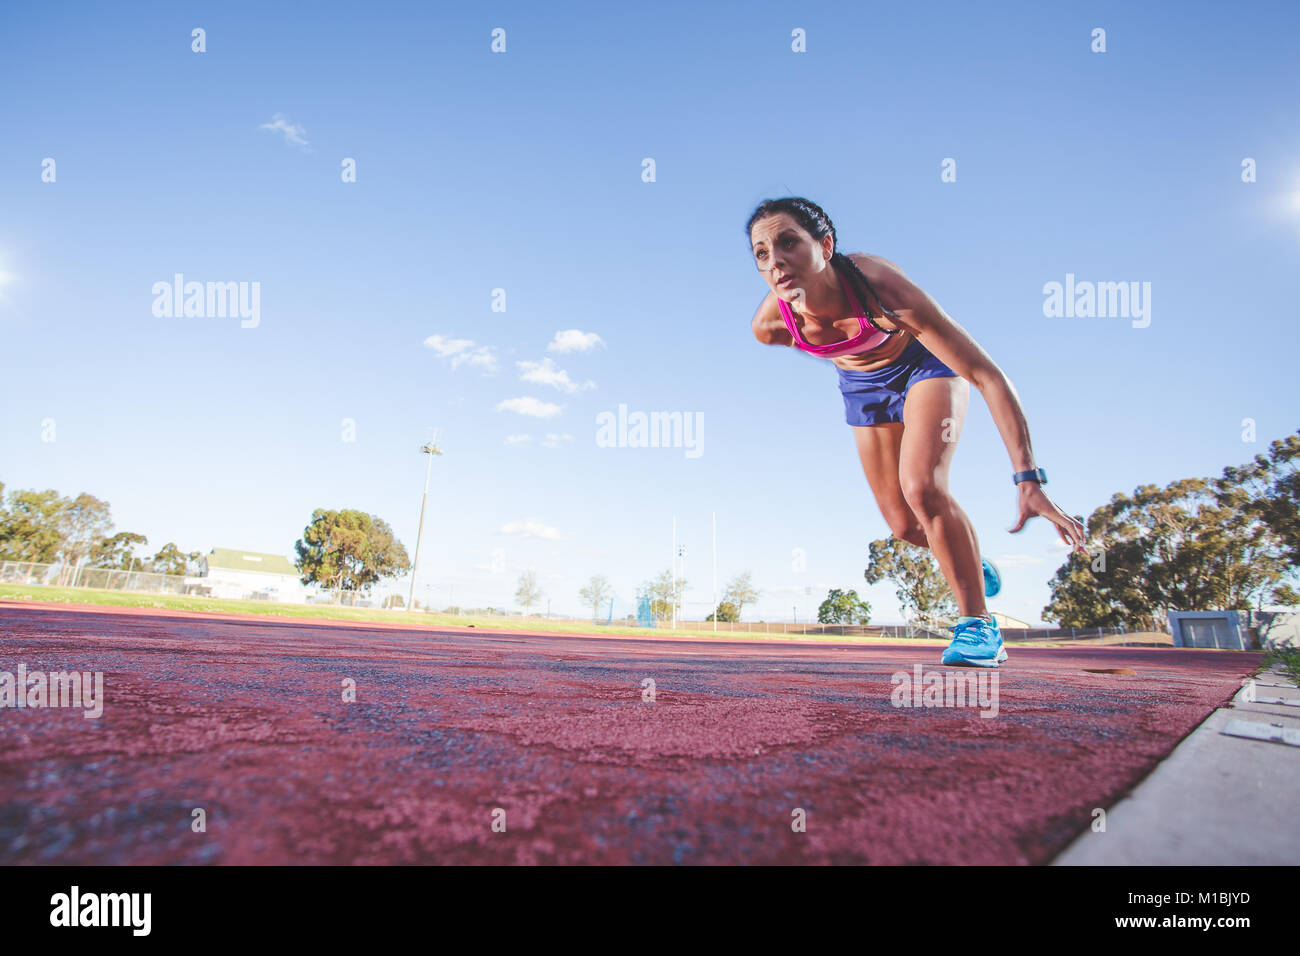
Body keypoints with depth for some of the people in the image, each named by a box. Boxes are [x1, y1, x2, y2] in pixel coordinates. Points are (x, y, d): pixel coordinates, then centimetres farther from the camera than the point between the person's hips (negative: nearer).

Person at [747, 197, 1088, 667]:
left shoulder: (880, 285, -41)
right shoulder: (770, 324, -29)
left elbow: (986, 375, -39)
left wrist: (1028, 480, -44)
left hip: (925, 363, -4)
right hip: (863, 383, 4)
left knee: (921, 486, -27)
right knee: (904, 524, 6)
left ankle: (978, 625, -7)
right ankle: (974, 566, 40)